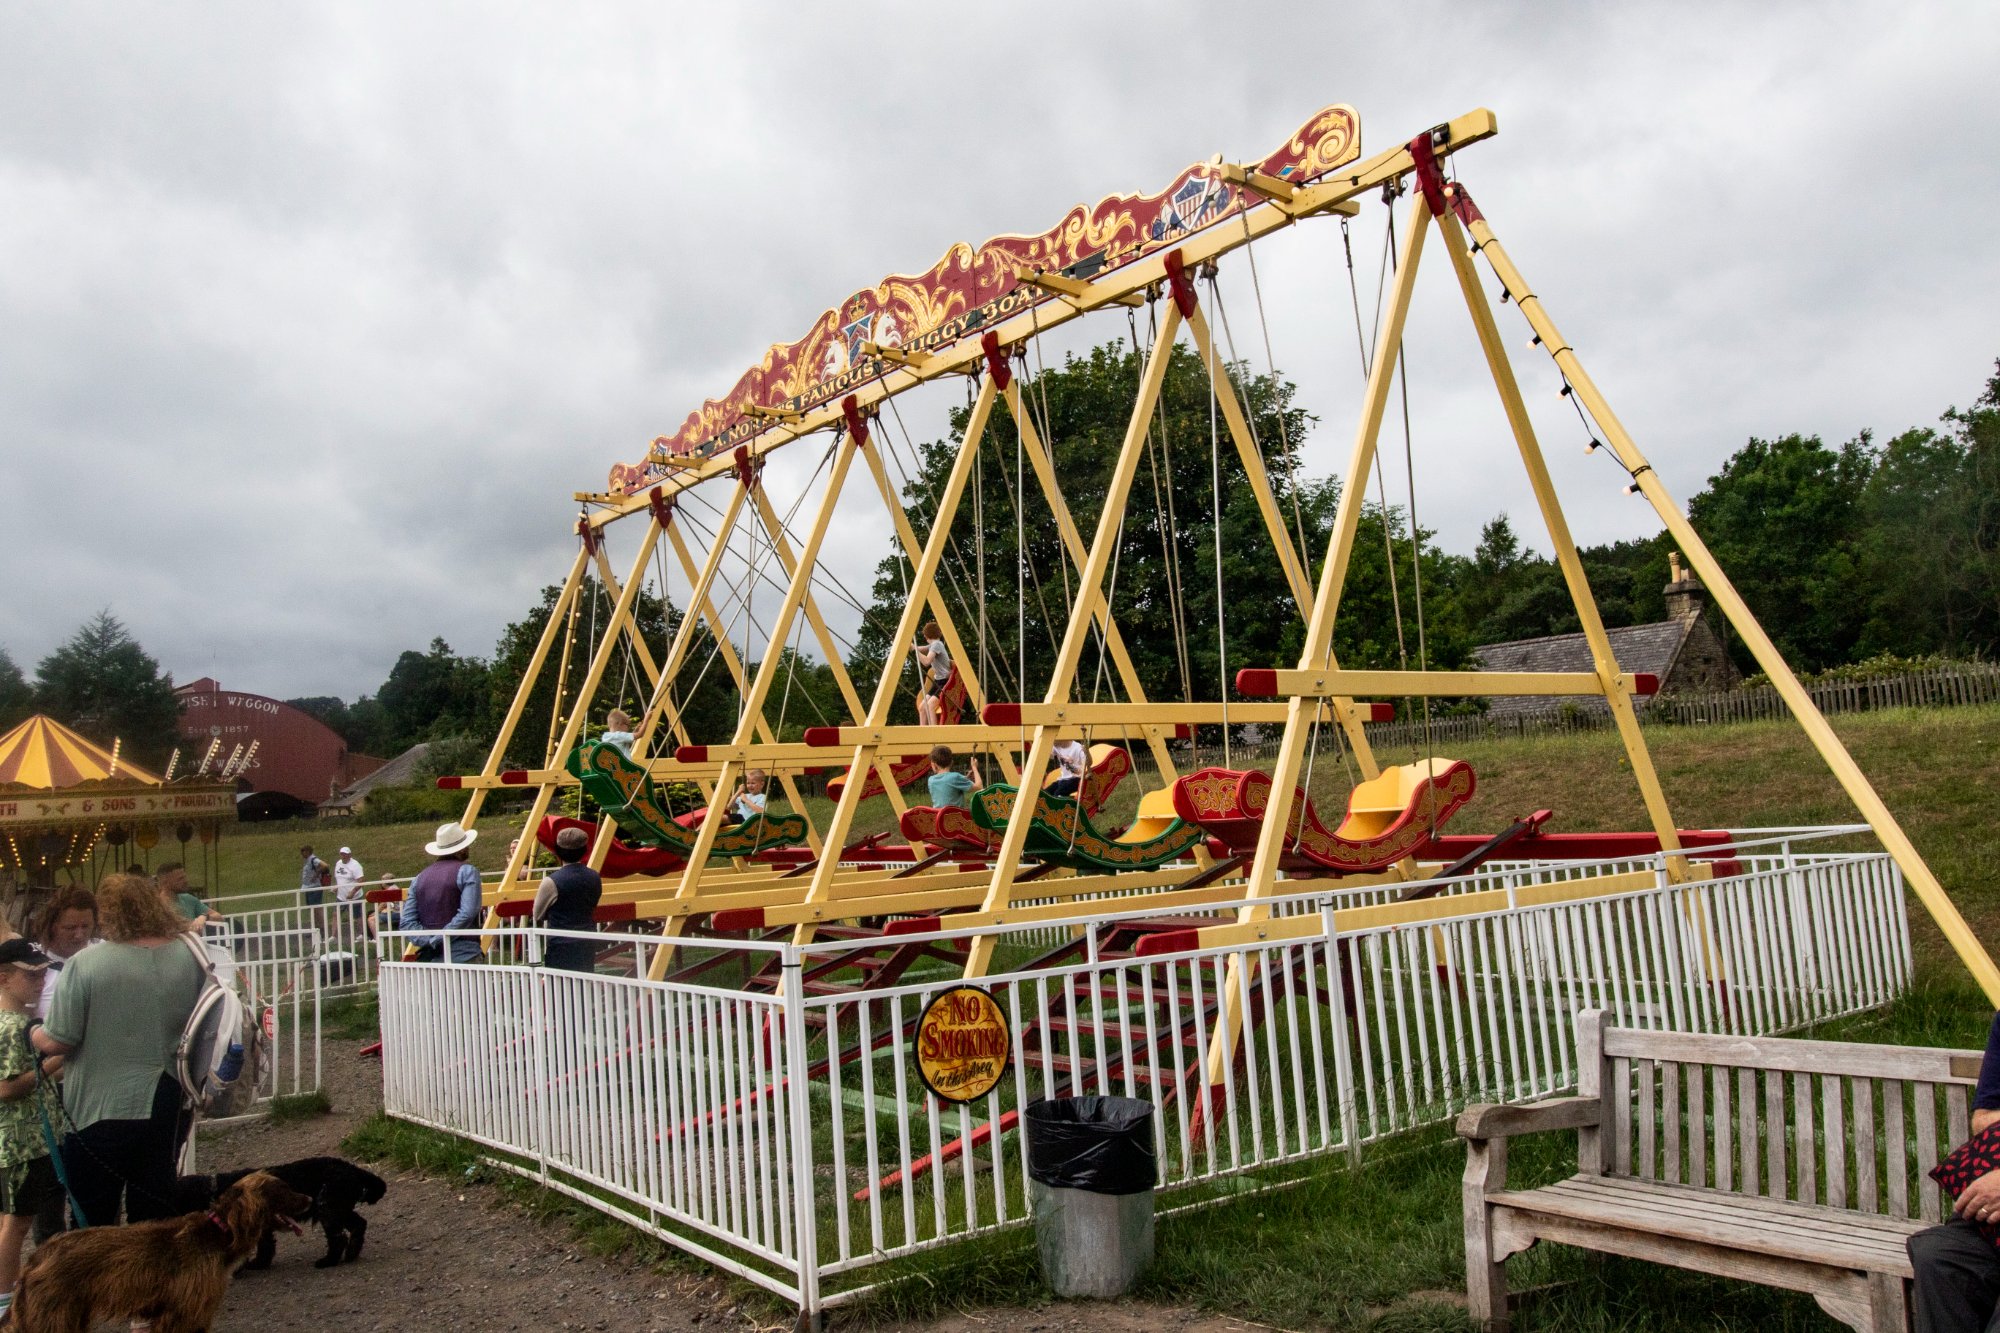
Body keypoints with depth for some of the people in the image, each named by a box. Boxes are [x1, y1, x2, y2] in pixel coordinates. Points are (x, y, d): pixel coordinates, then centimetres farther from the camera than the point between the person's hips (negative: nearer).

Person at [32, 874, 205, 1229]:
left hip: (100, 1110, -4)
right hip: (167, 1109, 4)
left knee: (91, 1226, 13)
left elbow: (56, 1042, -14)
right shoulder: (190, 957, -4)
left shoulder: (85, 964, -17)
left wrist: (32, 1034, 7)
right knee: (155, 1217, 17)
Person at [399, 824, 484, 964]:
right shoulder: (467, 872, -2)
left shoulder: (420, 878, 14)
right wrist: (439, 940, -11)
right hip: (462, 956, -5)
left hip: (428, 958, 5)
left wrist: (428, 941, -6)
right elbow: (467, 914, -15)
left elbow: (408, 921, 5)